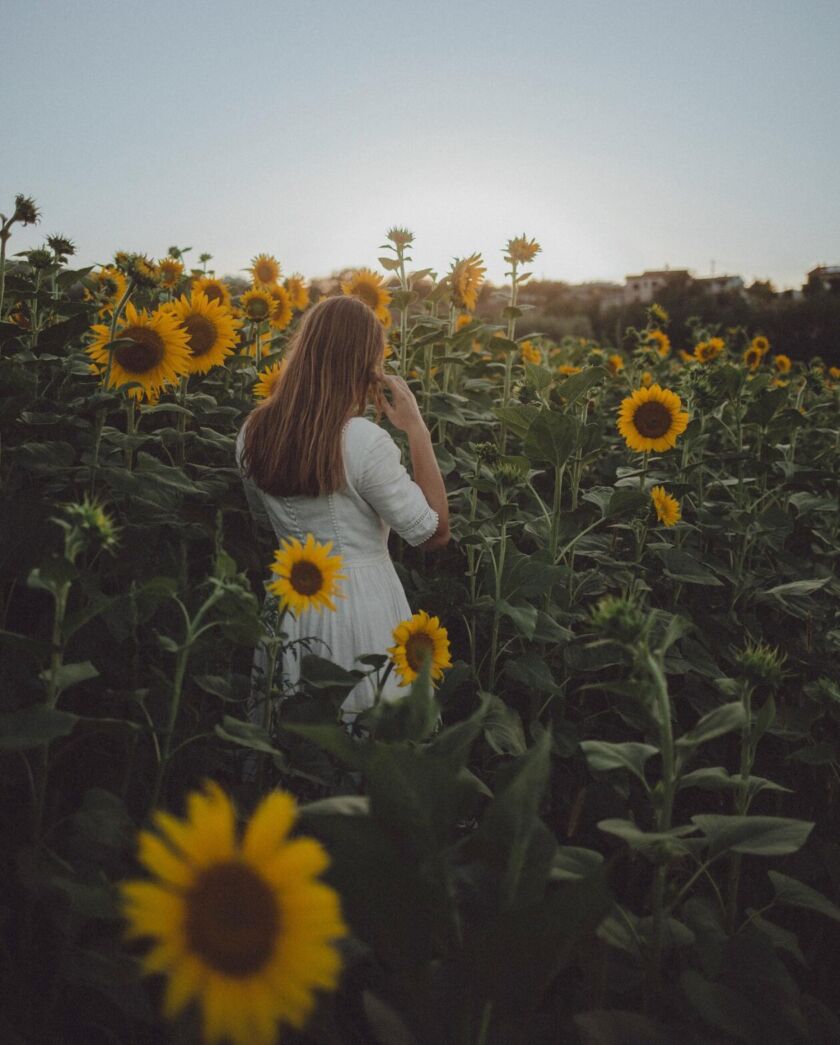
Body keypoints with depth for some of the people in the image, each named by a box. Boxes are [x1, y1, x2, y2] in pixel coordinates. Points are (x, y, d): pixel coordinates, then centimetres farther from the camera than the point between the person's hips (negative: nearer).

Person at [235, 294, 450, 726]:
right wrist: (417, 429, -12)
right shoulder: (364, 440, -21)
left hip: (290, 600, 6)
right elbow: (434, 532, -13)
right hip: (361, 606, -6)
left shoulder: (253, 433, -2)